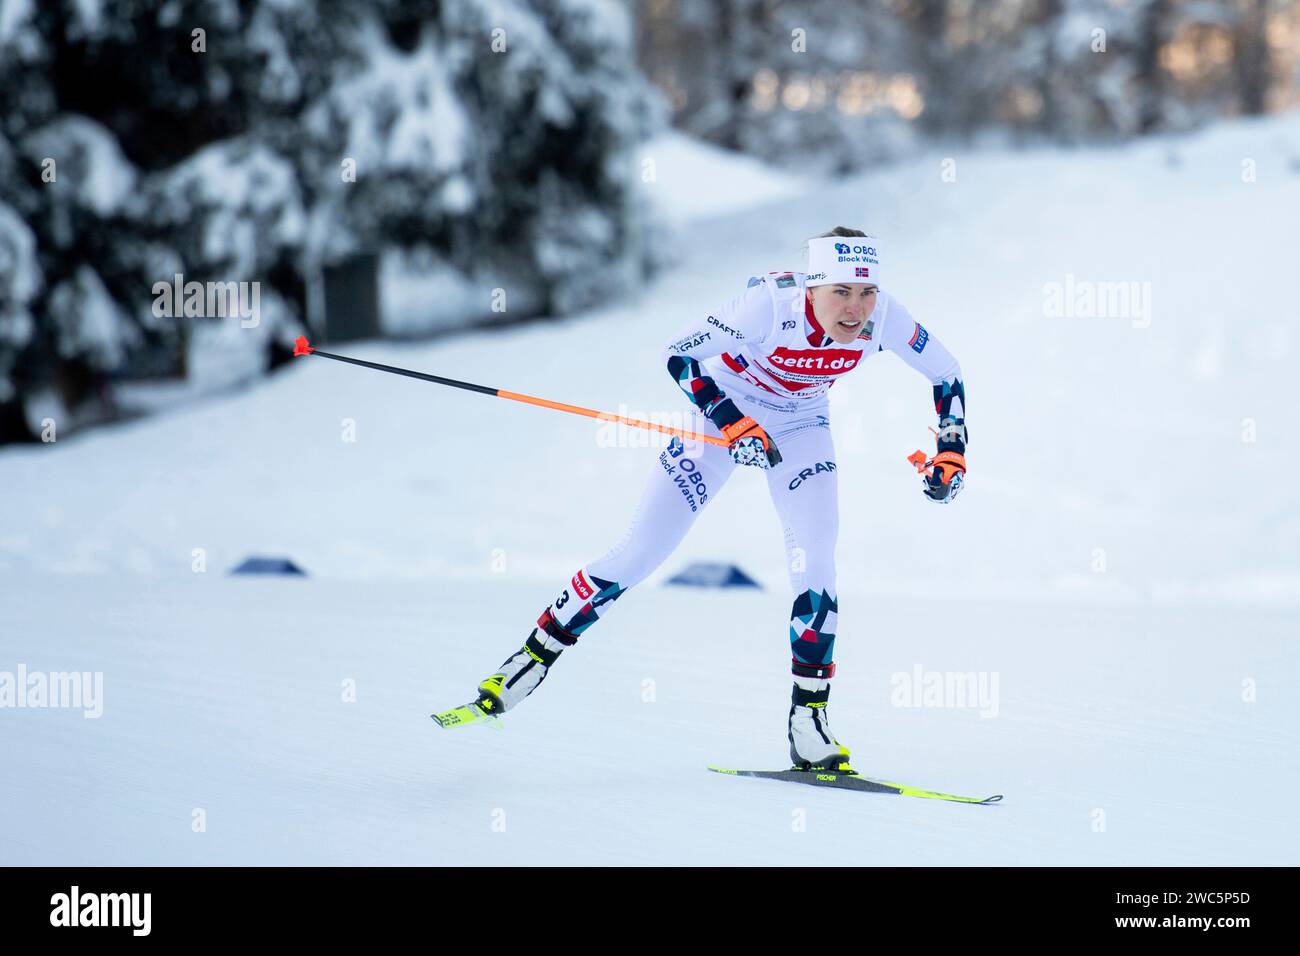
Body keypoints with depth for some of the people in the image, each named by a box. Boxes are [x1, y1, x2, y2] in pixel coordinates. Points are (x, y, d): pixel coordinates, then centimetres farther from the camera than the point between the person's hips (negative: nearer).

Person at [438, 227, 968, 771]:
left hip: (799, 427, 3)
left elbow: (947, 374, -8)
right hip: (724, 408, -3)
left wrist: (951, 455, -16)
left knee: (815, 570, -15)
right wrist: (735, 427, -38)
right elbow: (679, 354, -30)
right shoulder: (774, 303, -36)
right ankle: (530, 662, 11)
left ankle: (808, 721, -4)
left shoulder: (882, 317, -25)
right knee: (639, 555, -3)